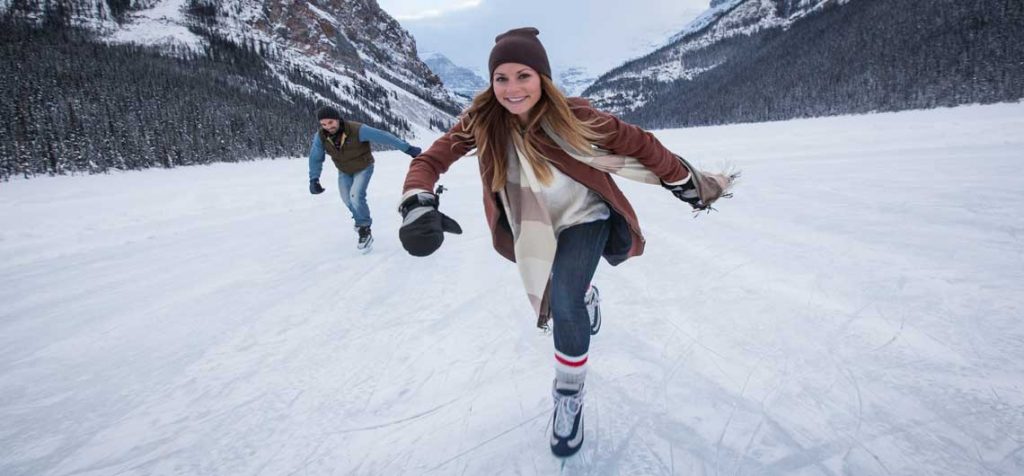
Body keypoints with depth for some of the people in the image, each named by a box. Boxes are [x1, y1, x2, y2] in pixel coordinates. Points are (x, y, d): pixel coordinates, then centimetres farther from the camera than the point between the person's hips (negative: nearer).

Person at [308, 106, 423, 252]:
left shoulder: (357, 130, -34)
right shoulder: (320, 136, -21)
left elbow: (383, 137, -31)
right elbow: (316, 158, -7)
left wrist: (407, 148, -28)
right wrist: (314, 179, -18)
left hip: (363, 169, -5)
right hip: (344, 172, 5)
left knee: (356, 196, -22)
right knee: (348, 200, 11)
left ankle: (365, 231, -5)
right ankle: (361, 220, 42)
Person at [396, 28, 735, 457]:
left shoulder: (571, 116, -30)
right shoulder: (482, 120, -24)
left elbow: (638, 144, -20)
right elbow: (430, 161, -24)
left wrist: (686, 183, -10)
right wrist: (417, 205, -45)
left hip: (585, 214, -3)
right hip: (538, 224, 3)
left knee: (565, 301, -21)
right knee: (563, 296, 27)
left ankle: (569, 397, 4)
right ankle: (584, 290, 67)